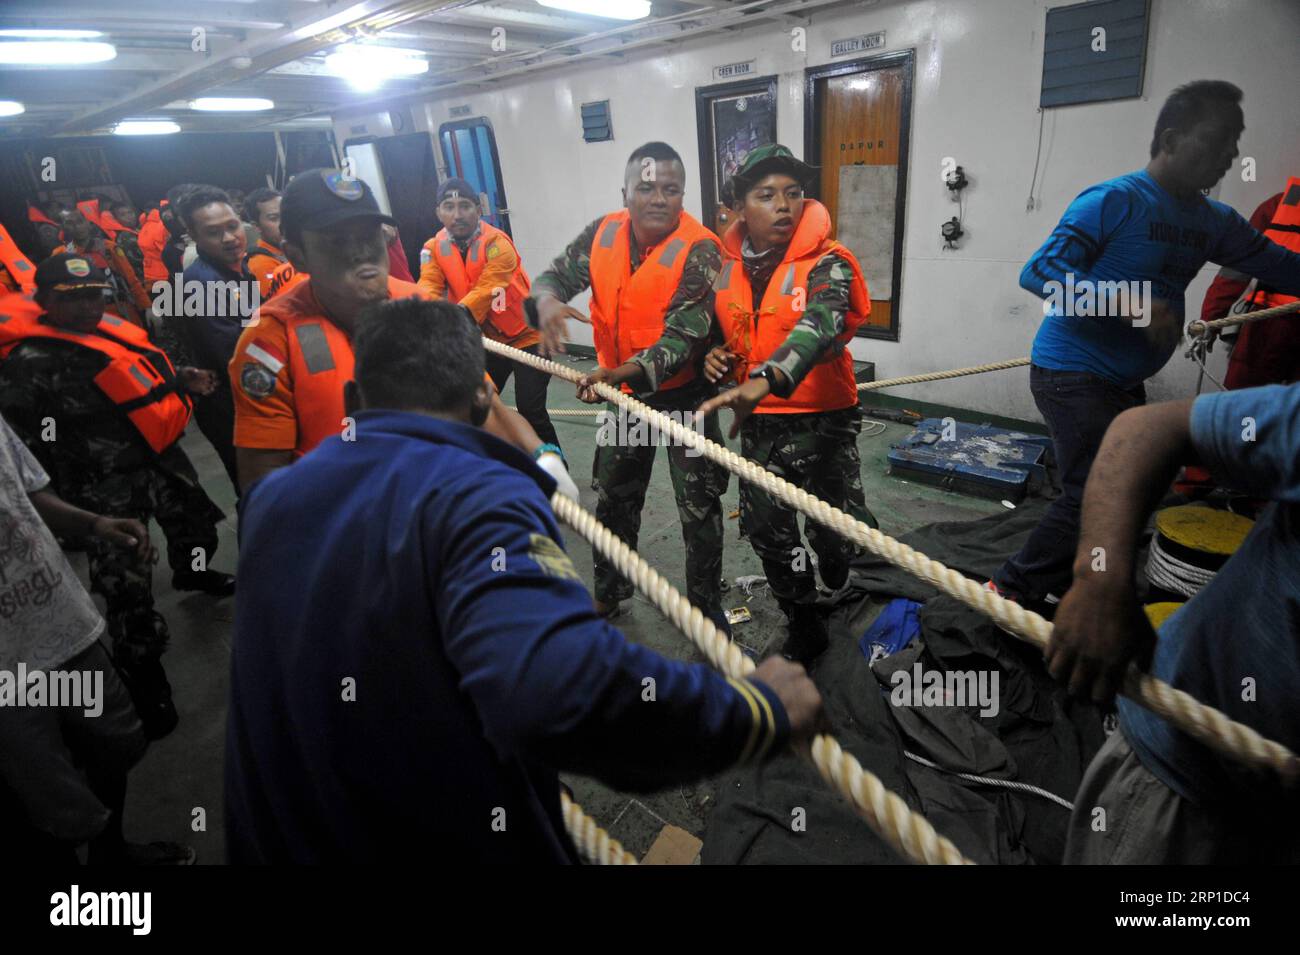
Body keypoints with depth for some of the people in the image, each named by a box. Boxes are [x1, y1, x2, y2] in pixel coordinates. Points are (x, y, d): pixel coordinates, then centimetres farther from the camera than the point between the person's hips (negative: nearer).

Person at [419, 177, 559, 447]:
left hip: (526, 336, -6)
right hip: (487, 341, 6)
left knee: (530, 410, -13)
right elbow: (428, 288, -17)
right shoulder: (434, 248, -3)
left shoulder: (496, 243, -21)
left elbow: (483, 295, -32)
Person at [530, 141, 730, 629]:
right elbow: (556, 274, 1)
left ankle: (706, 608, 26)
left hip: (683, 395, -5)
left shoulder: (699, 251, -22)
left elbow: (683, 335, -29)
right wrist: (548, 300, -25)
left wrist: (621, 373, -45)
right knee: (612, 497, 19)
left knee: (699, 510, 4)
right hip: (623, 393, 6)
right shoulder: (603, 233, -5)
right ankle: (608, 593, 42)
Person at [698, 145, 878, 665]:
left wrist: (766, 379, -52)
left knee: (835, 534, -1)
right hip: (757, 421, 5)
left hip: (822, 421, -5)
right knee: (766, 529, 14)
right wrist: (714, 356, -5)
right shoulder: (725, 268, 2)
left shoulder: (825, 262, -14)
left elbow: (817, 324, -34)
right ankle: (804, 627, 37)